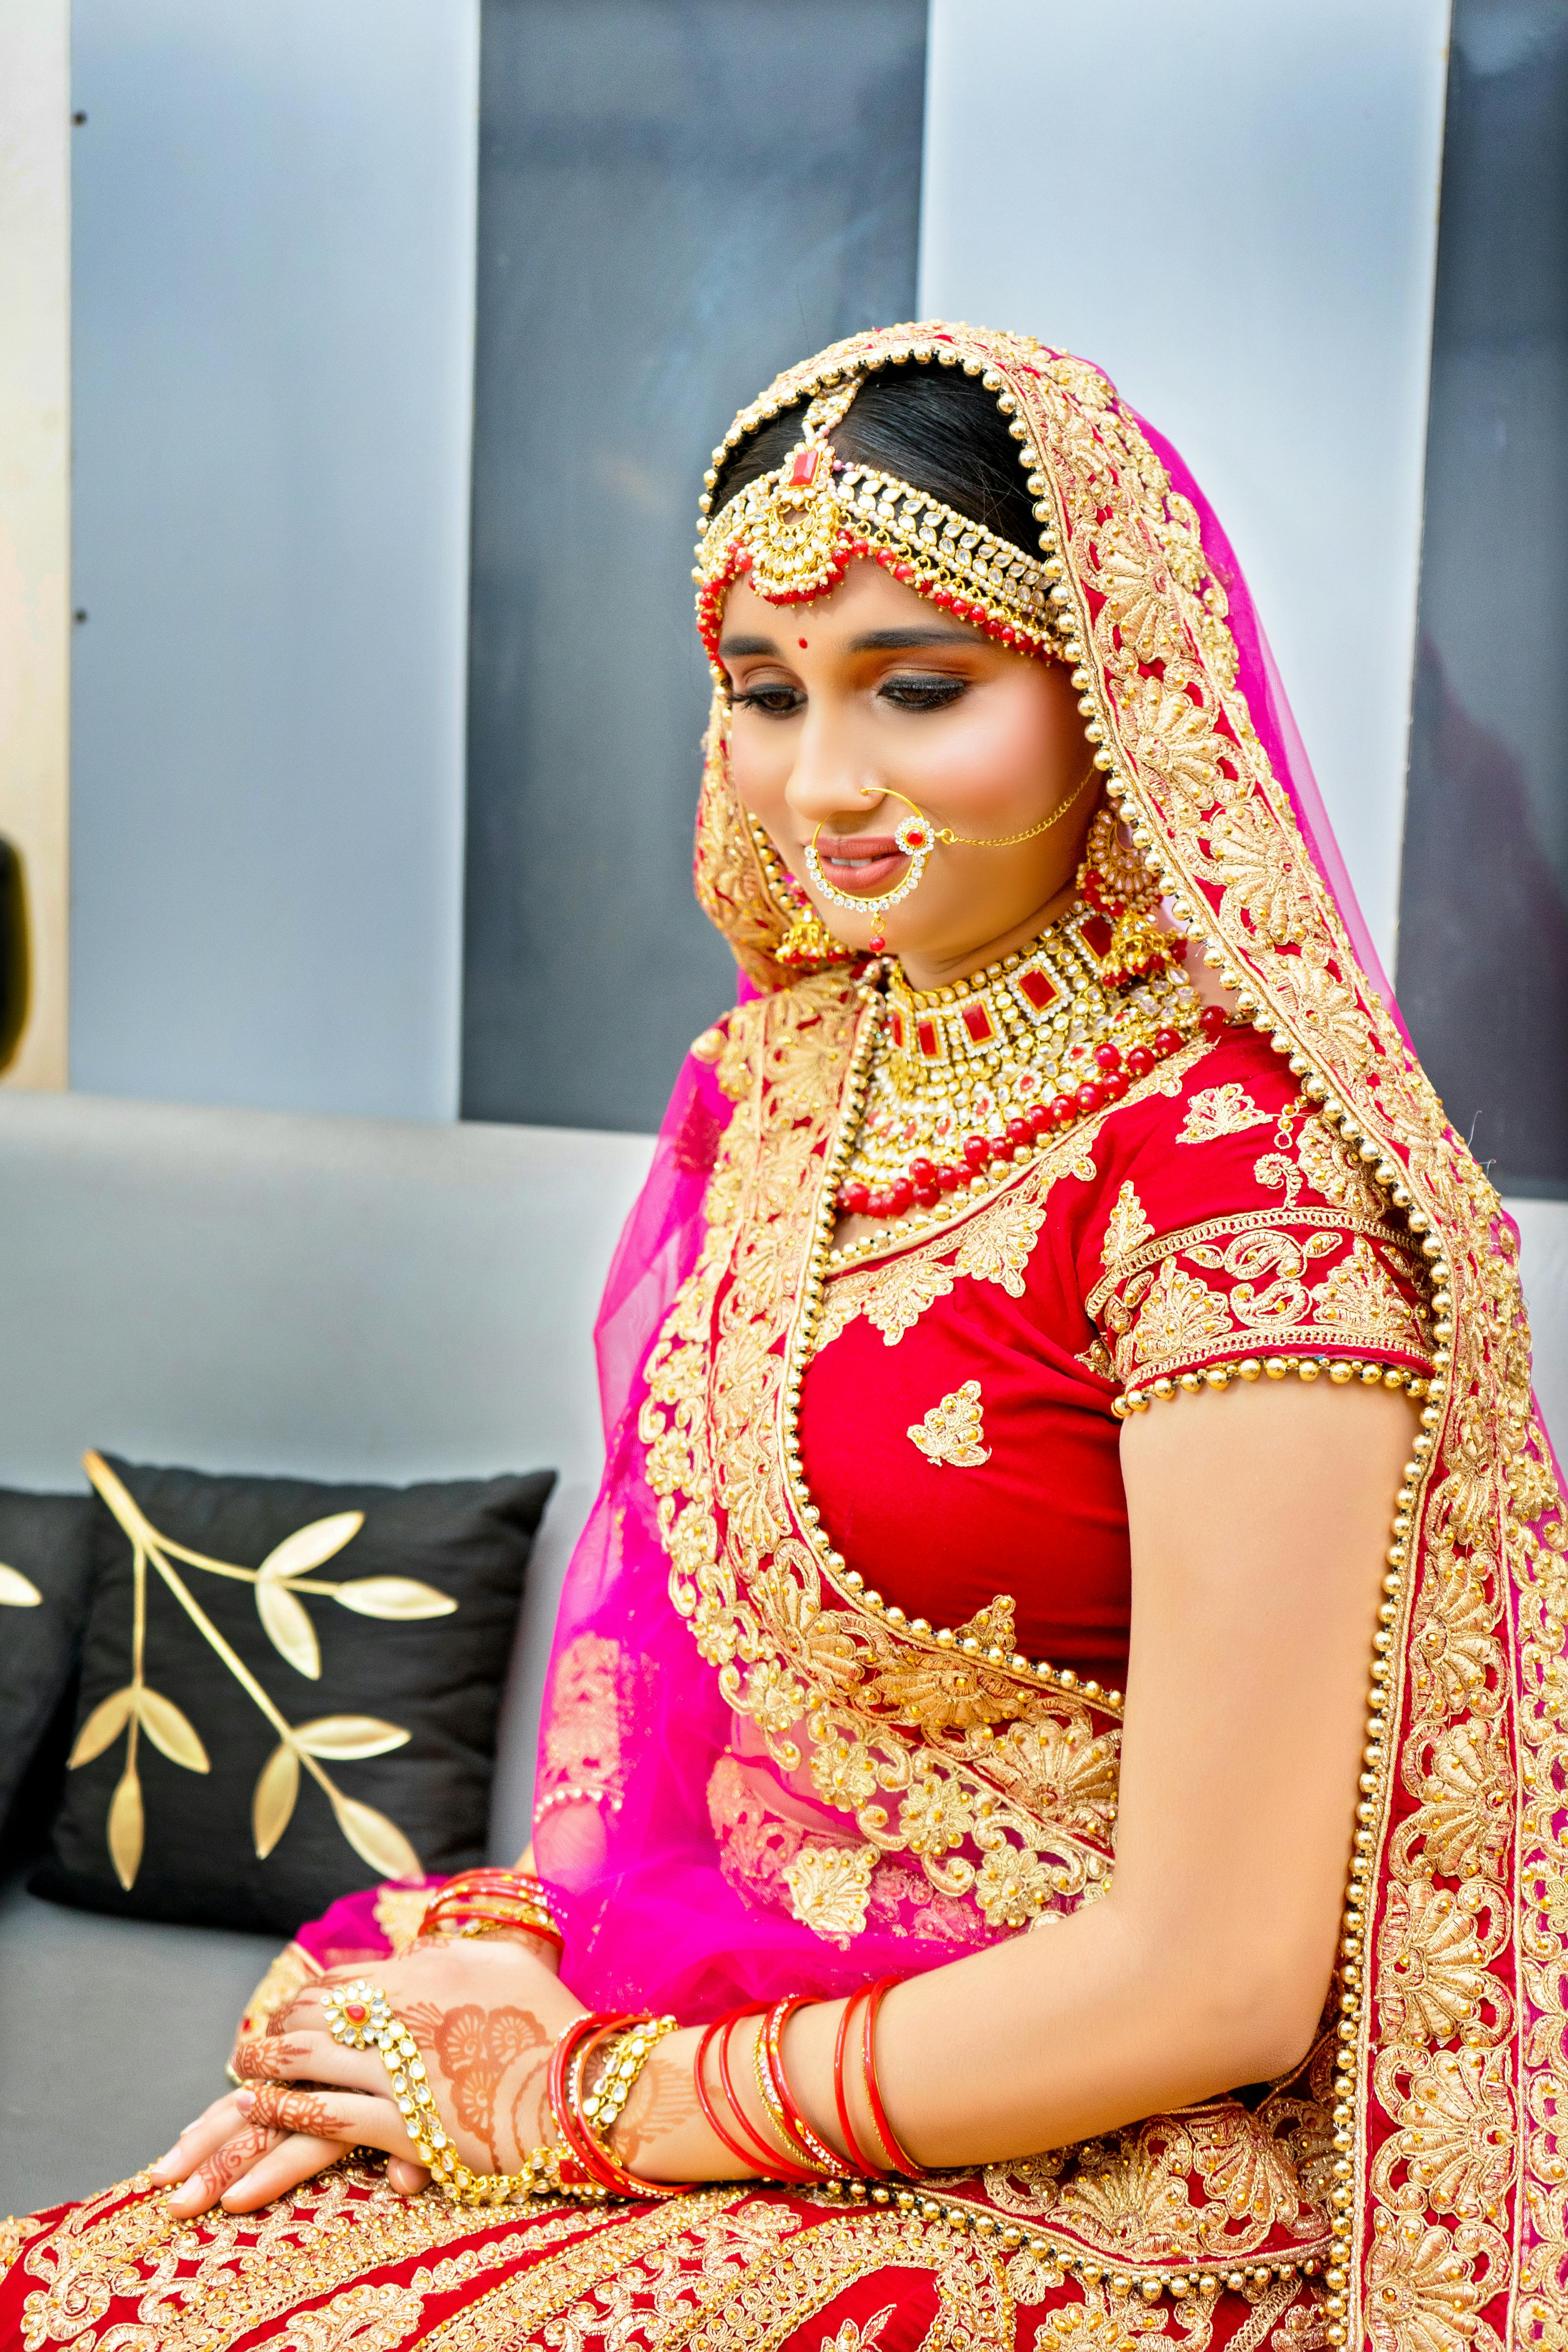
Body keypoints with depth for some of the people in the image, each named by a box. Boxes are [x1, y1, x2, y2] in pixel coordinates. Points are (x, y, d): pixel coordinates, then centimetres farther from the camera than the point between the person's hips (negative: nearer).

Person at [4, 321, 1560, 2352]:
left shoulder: (1233, 1170, -20)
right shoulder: (780, 1063, 4)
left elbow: (1215, 1985, -19)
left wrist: (592, 2095, -12)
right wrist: (501, 1964, -4)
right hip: (723, 2000, 6)